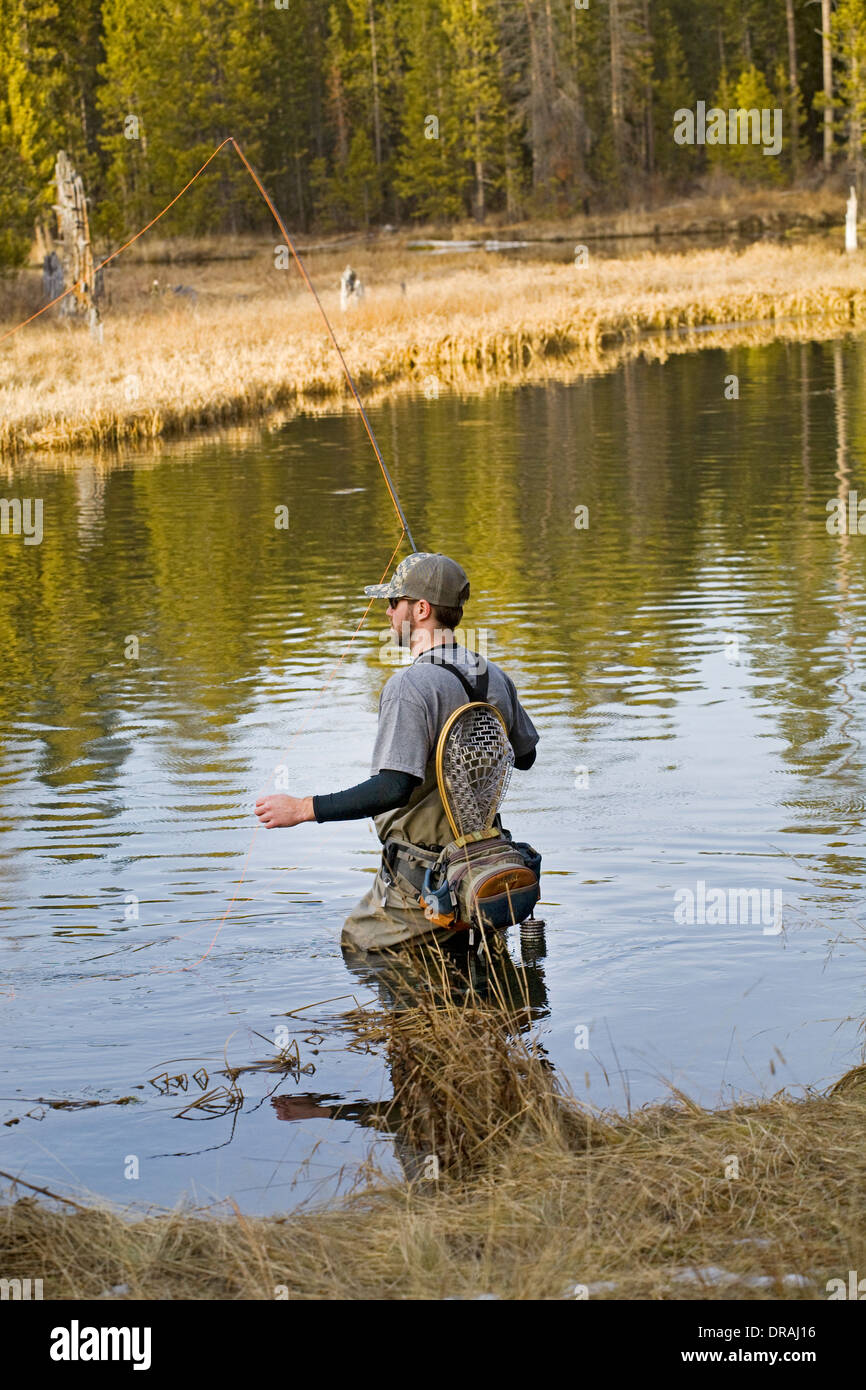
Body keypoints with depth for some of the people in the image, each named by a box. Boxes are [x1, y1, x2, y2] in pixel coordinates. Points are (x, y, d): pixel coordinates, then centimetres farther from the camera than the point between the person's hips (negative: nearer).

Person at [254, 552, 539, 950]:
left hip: (421, 878, -8)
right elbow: (524, 755, 18)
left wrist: (302, 808, -26)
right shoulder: (494, 678, 3)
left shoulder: (409, 686, -22)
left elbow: (394, 788, -30)